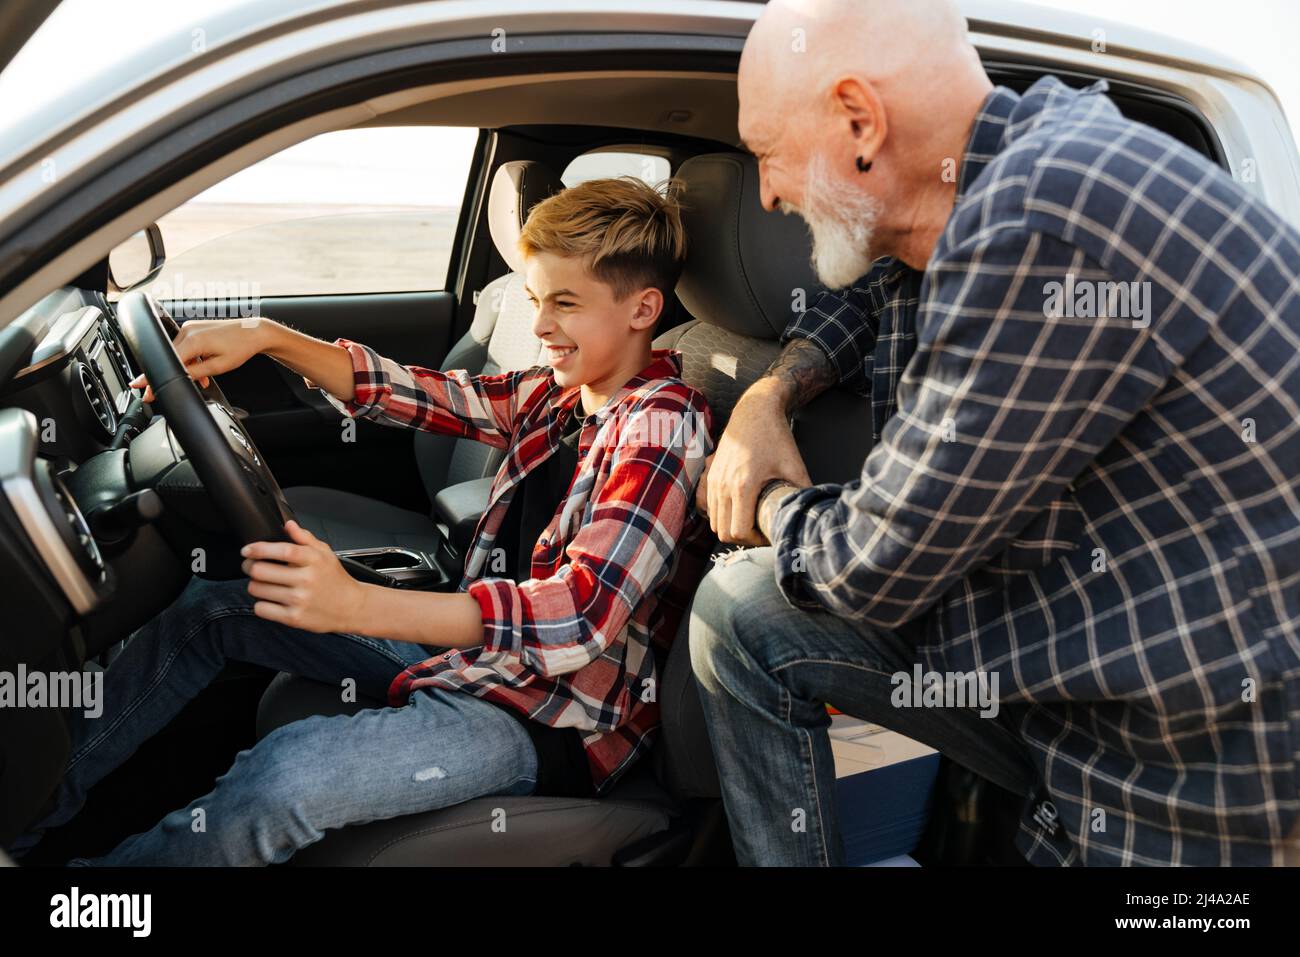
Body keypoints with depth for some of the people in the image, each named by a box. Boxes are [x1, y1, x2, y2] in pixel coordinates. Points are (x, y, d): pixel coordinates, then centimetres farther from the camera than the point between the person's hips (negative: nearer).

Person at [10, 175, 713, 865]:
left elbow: (579, 618, -32)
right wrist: (266, 336, -6)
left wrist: (357, 607, -41)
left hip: (551, 716, -9)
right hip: (473, 642, 9)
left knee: (286, 774, -32)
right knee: (207, 608, 12)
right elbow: (410, 395, 9)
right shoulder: (556, 395, 7)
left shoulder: (663, 428, -20)